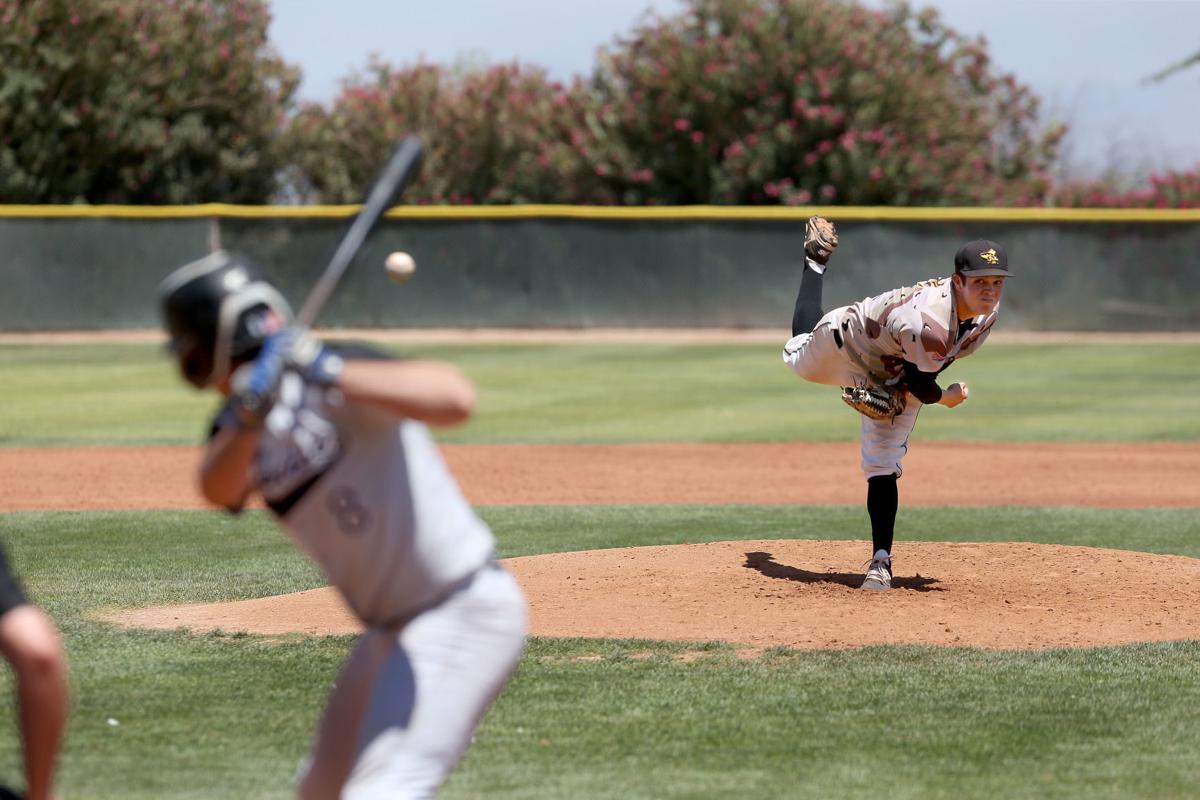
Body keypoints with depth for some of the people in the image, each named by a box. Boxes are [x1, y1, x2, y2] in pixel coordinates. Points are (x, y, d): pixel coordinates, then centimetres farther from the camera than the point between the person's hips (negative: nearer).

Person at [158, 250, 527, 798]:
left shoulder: (332, 382, -16)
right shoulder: (237, 431, 5)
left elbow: (454, 399, -33)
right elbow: (218, 488, -19)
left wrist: (329, 373, -39)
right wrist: (248, 419, -38)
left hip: (465, 612, -10)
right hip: (394, 629, 10)